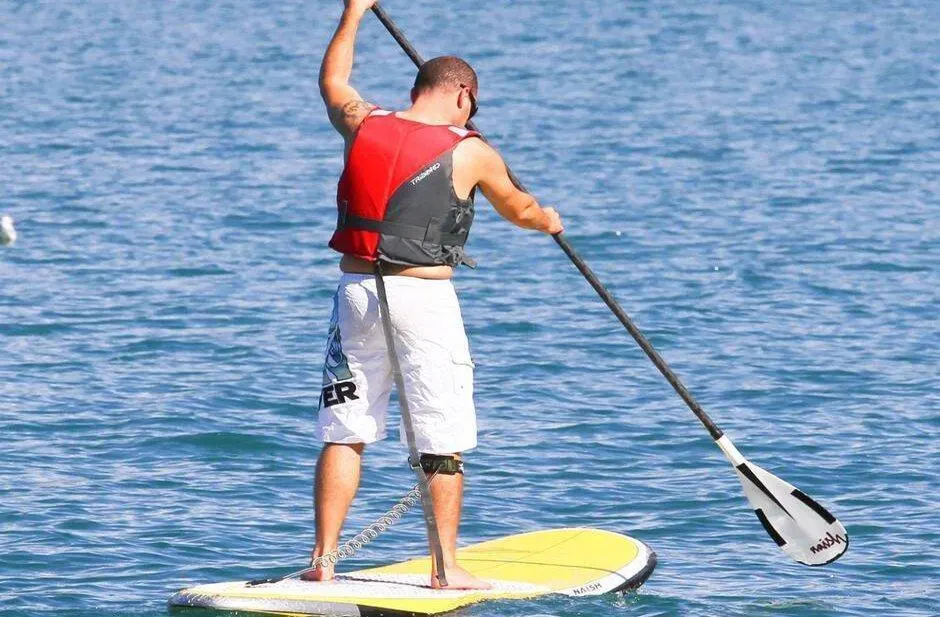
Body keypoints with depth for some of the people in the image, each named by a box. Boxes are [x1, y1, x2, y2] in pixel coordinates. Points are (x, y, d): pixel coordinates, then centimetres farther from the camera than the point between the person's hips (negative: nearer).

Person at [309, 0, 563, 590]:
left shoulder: (364, 126, 5)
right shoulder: (470, 153, -3)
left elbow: (333, 81, 29)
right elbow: (518, 208, 16)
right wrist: (549, 220, 39)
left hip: (356, 292, 4)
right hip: (425, 298, -4)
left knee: (345, 432, 9)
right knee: (444, 441, 4)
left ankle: (324, 559, 7)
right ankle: (446, 568, 4)